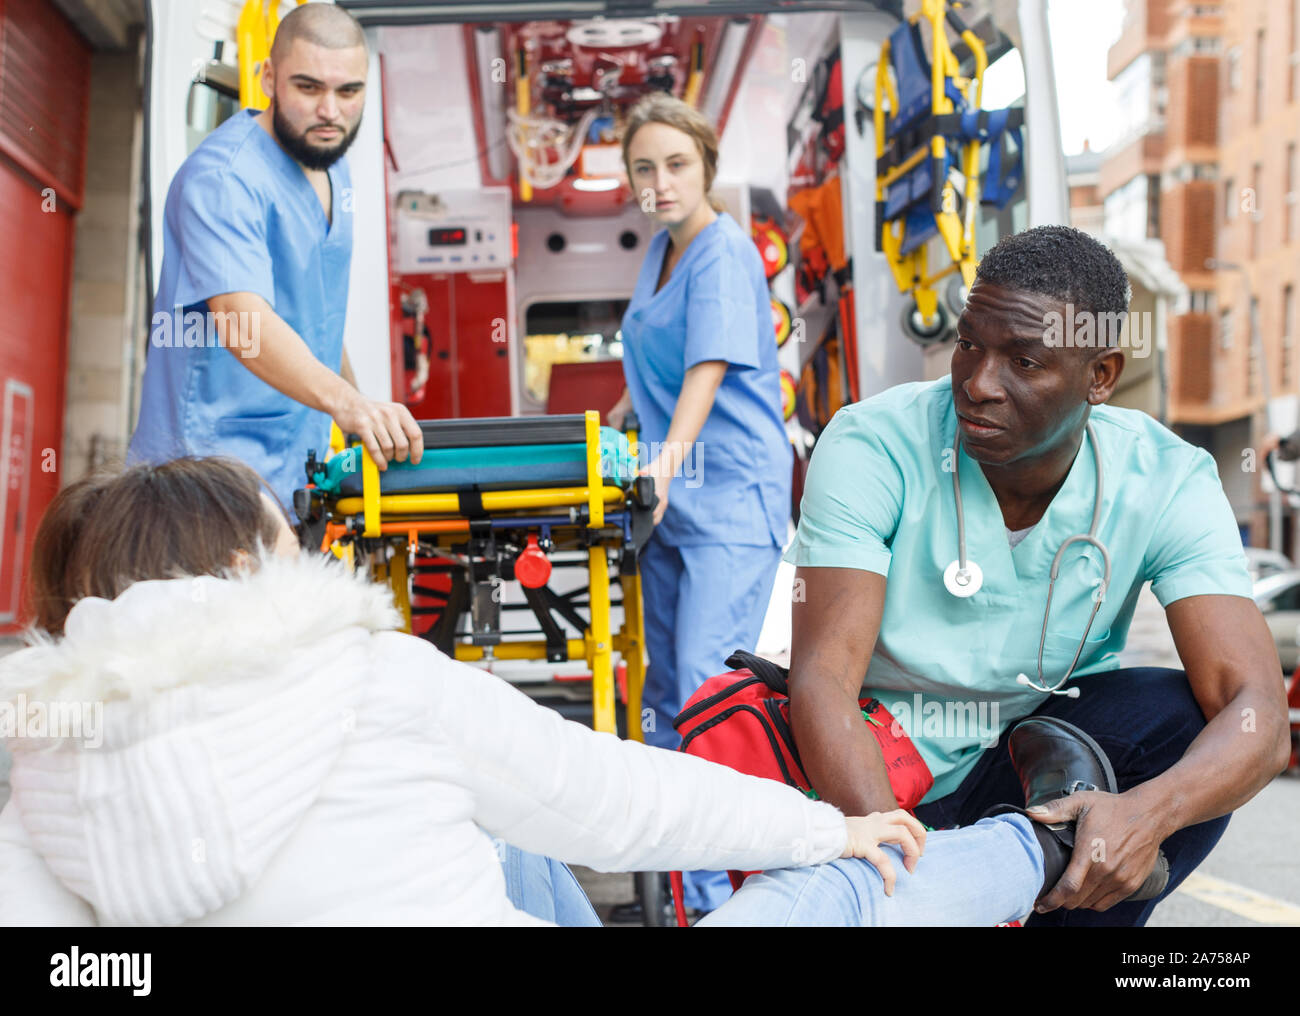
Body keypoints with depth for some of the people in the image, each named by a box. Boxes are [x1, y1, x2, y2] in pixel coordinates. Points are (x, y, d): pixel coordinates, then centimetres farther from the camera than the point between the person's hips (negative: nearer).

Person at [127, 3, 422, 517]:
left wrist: (362, 412, 24)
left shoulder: (331, 168, 12)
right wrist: (345, 402, -47)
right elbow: (241, 320, -33)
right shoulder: (222, 178, -18)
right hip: (214, 465, -8)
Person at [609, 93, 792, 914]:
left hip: (732, 493, -9)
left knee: (707, 684, -15)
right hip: (669, 495, 9)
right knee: (667, 688, 12)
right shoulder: (661, 248, 16)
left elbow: (708, 369, -22)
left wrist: (669, 457, -33)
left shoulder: (724, 252, -11)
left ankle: (715, 894, -10)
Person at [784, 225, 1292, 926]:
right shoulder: (870, 447, -21)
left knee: (1189, 722, -24)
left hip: (1025, 771, 1)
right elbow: (823, 677, -29)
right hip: (867, 778, -1)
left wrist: (1148, 812, -47)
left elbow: (1256, 711, -25)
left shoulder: (1168, 483, -16)